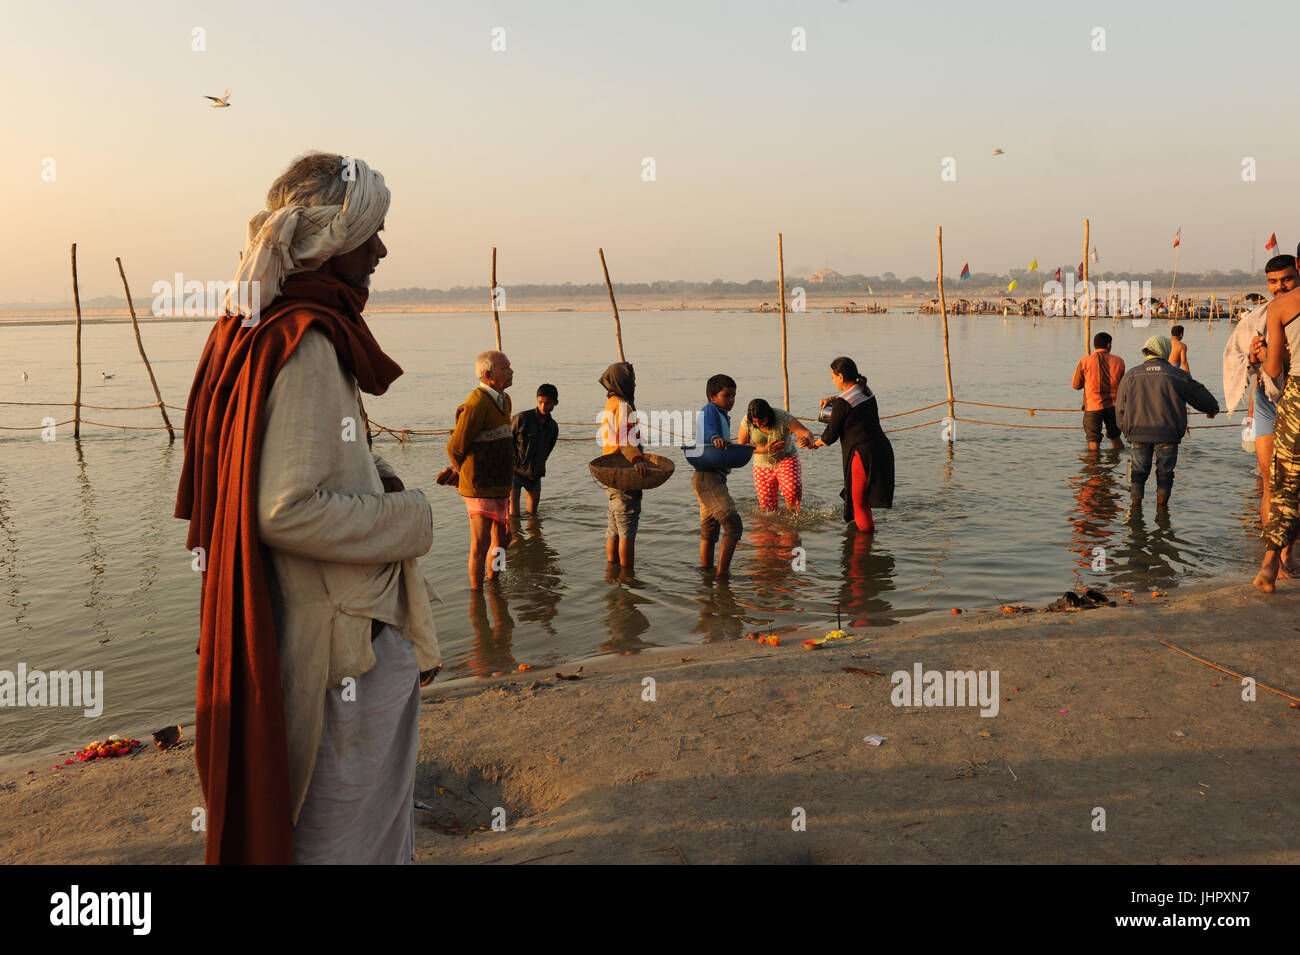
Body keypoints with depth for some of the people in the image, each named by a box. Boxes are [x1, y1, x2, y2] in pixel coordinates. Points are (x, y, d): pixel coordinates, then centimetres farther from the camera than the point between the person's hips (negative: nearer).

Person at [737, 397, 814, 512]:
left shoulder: (783, 417, -23)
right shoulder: (747, 421, -17)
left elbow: (807, 433, -24)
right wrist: (765, 449, -23)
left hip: (786, 458, -2)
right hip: (763, 465, 2)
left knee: (793, 489, -29)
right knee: (768, 508, 1)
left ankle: (791, 507, 3)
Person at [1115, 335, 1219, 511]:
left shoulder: (1131, 376, 6)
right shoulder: (1176, 375, 2)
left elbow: (1120, 410, 8)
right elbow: (1199, 394, 15)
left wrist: (1128, 430, 22)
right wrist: (1212, 408, 35)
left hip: (1138, 432, 1)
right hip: (1167, 434, -1)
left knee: (1138, 470, 10)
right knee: (1165, 471, 11)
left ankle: (1136, 505, 10)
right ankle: (1161, 506, 16)